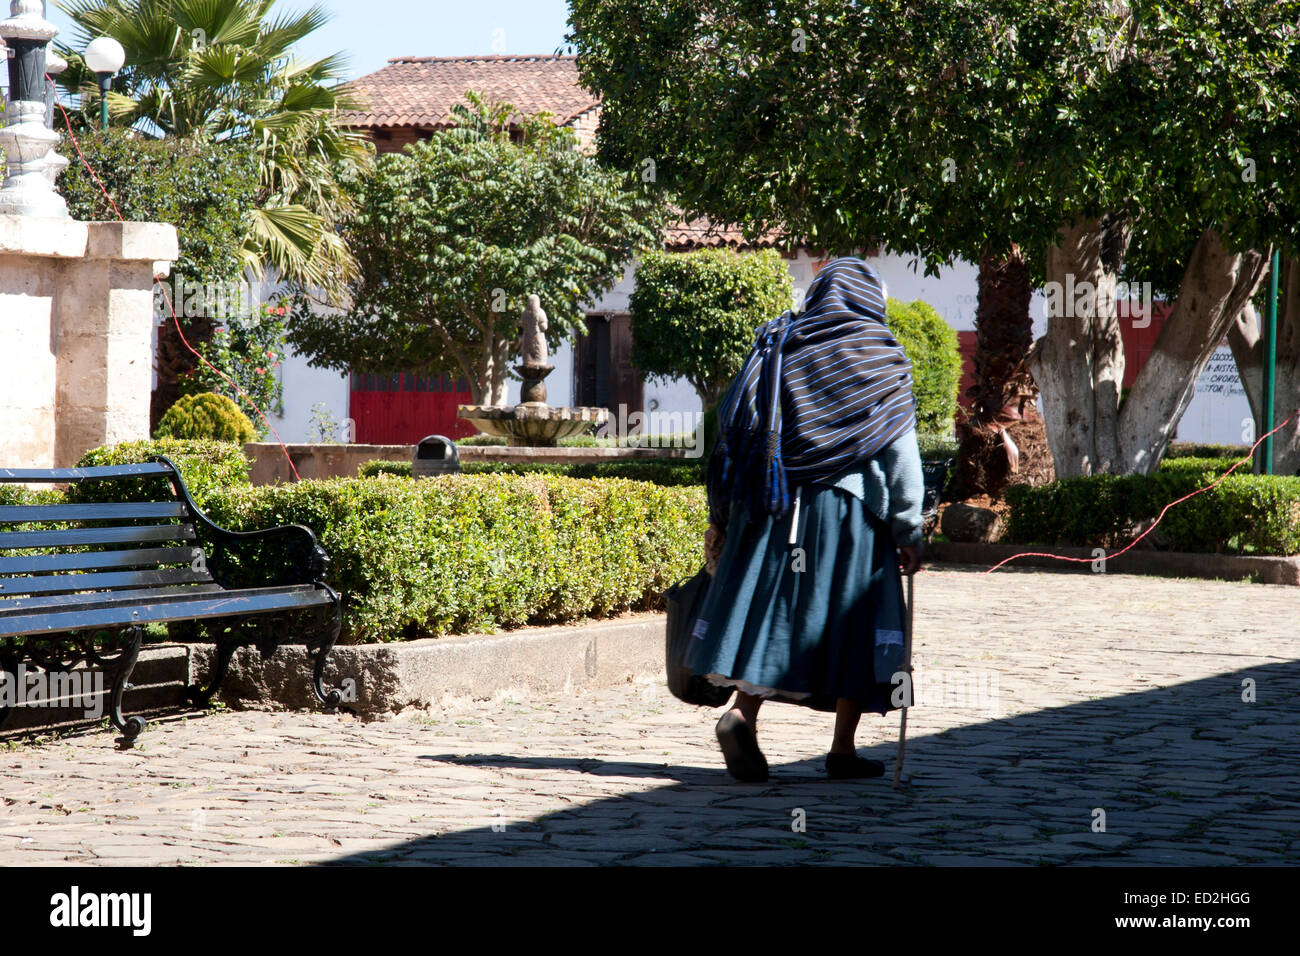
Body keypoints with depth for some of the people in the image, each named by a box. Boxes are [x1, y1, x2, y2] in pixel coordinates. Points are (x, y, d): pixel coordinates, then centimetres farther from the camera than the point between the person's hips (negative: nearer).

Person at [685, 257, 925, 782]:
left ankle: (743, 713, -16)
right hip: (852, 513, -3)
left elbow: (733, 434, 7)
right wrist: (909, 531, -1)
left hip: (772, 505, 3)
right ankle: (843, 748, 4)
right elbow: (900, 452, -3)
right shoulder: (881, 359, 3)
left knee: (768, 611, 5)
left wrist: (721, 517, 11)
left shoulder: (774, 348, 10)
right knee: (854, 621, 5)